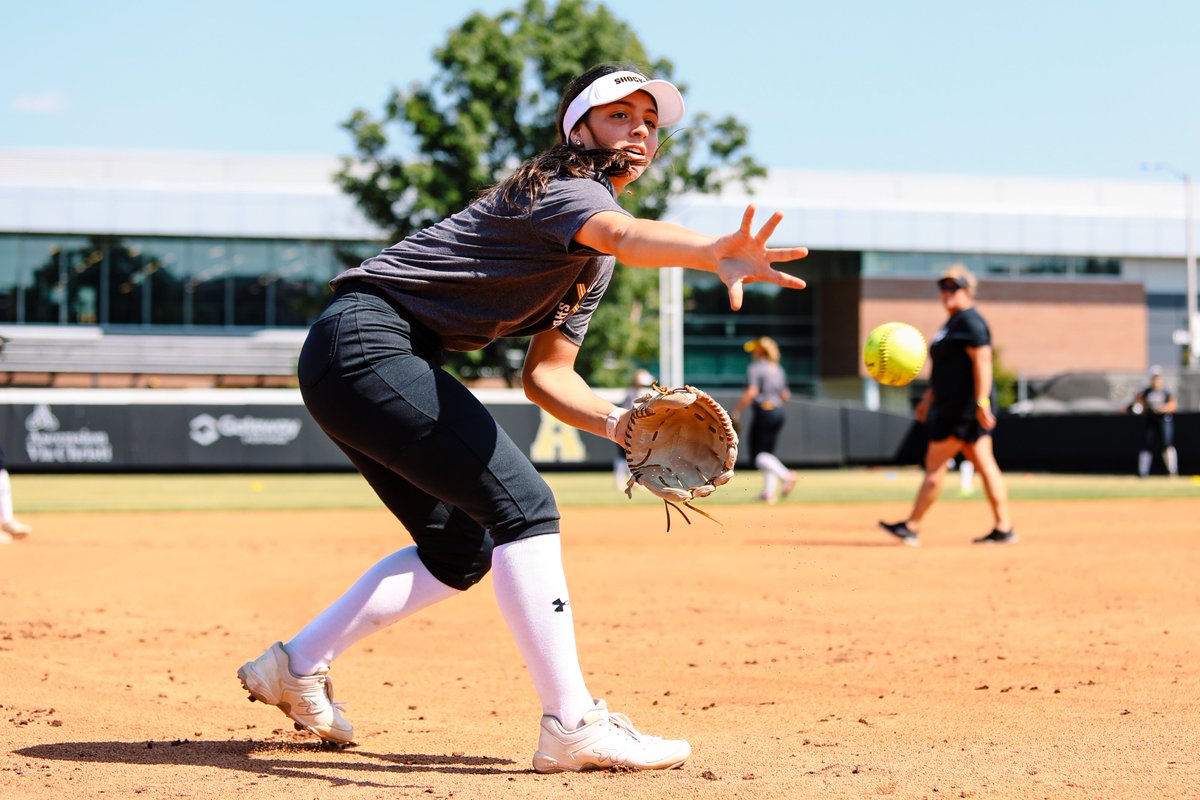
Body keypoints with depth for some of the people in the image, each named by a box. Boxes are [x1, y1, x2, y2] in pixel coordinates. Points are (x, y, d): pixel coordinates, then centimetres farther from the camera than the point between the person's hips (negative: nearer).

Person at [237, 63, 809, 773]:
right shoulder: (565, 188, -13)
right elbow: (623, 232, -38)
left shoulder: (594, 261, 18)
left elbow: (546, 373, 18)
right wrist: (716, 254, -59)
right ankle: (573, 725, -18)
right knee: (522, 505, -17)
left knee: (462, 550, 16)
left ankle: (296, 666, 24)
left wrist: (619, 423, -2)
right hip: (367, 341, -11)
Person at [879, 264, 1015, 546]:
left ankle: (911, 527, -2)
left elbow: (982, 361, -21)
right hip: (952, 405, 10)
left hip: (964, 407, -10)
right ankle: (1003, 528, 4)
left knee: (935, 464, -6)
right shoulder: (953, 323, 20)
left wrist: (981, 403, -27)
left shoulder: (969, 321, -12)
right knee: (985, 465, 6)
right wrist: (928, 398, 28)